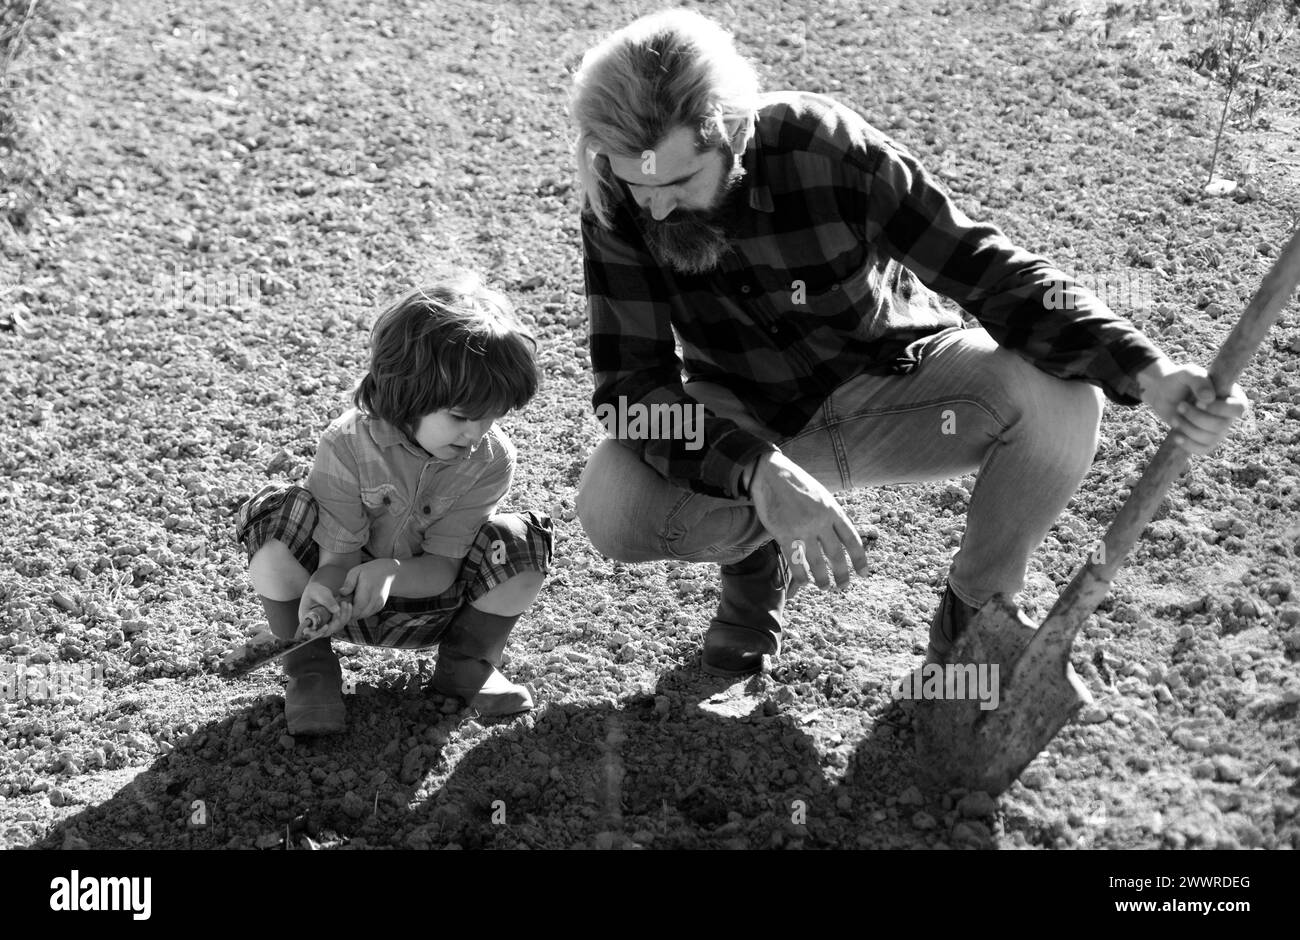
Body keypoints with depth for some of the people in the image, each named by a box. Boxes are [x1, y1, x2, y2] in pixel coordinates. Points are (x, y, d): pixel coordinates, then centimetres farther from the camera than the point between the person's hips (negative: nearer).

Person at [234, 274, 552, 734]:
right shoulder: (347, 444, -23)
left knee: (522, 552, -25)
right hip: (347, 600, -1)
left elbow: (442, 569, -17)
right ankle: (309, 666, -8)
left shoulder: (491, 459, -19)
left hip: (429, 602, 1)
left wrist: (391, 572, -41)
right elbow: (339, 555, -22)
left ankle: (468, 661, 4)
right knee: (273, 521, -29)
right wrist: (321, 593, -47)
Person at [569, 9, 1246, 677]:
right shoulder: (618, 203, -20)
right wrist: (757, 471, -41)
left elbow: (986, 270, -21)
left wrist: (1146, 371, -34)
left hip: (895, 381, 0)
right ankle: (757, 556, 6)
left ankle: (976, 608, -2)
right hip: (745, 429, 1)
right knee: (610, 504, -29)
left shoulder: (825, 145, -24)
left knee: (1060, 396, -29)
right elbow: (632, 380, -23)